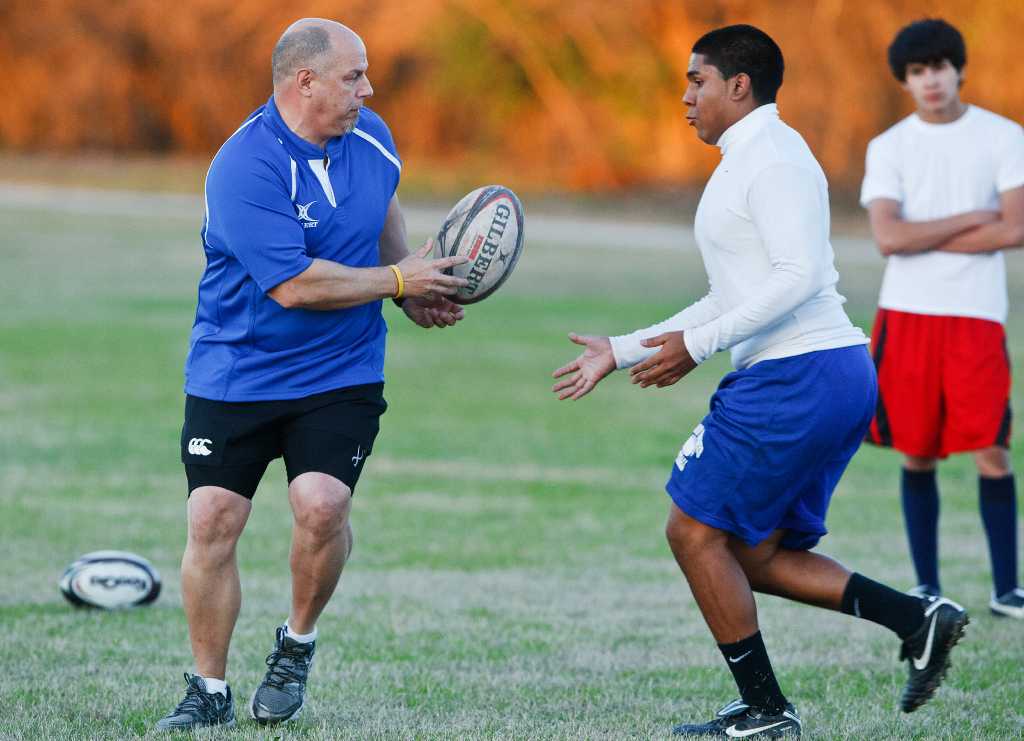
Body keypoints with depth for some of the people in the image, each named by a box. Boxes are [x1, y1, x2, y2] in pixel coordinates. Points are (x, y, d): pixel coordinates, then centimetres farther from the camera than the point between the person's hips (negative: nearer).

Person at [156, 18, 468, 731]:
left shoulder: (370, 136, 1)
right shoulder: (243, 168, -22)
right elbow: (294, 284, -26)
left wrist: (413, 286, 14)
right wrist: (397, 281, -16)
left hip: (341, 376, 3)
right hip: (236, 372, -3)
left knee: (322, 504, -18)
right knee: (212, 520, -6)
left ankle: (297, 646, 8)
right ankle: (211, 690, 10)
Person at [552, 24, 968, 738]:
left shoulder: (772, 156, -10)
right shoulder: (748, 162, 23)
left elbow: (799, 276, -21)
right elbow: (732, 299, 28)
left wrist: (698, 344, -20)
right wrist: (620, 351, 27)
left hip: (797, 377, -10)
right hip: (841, 376, 10)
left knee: (695, 531, -1)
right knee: (759, 556, 13)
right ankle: (920, 618, 3)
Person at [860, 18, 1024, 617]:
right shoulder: (889, 147, 5)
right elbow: (889, 237, -8)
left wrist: (924, 239, -8)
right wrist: (972, 219, -8)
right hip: (906, 316, 2)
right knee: (918, 455, 5)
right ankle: (927, 586, 15)